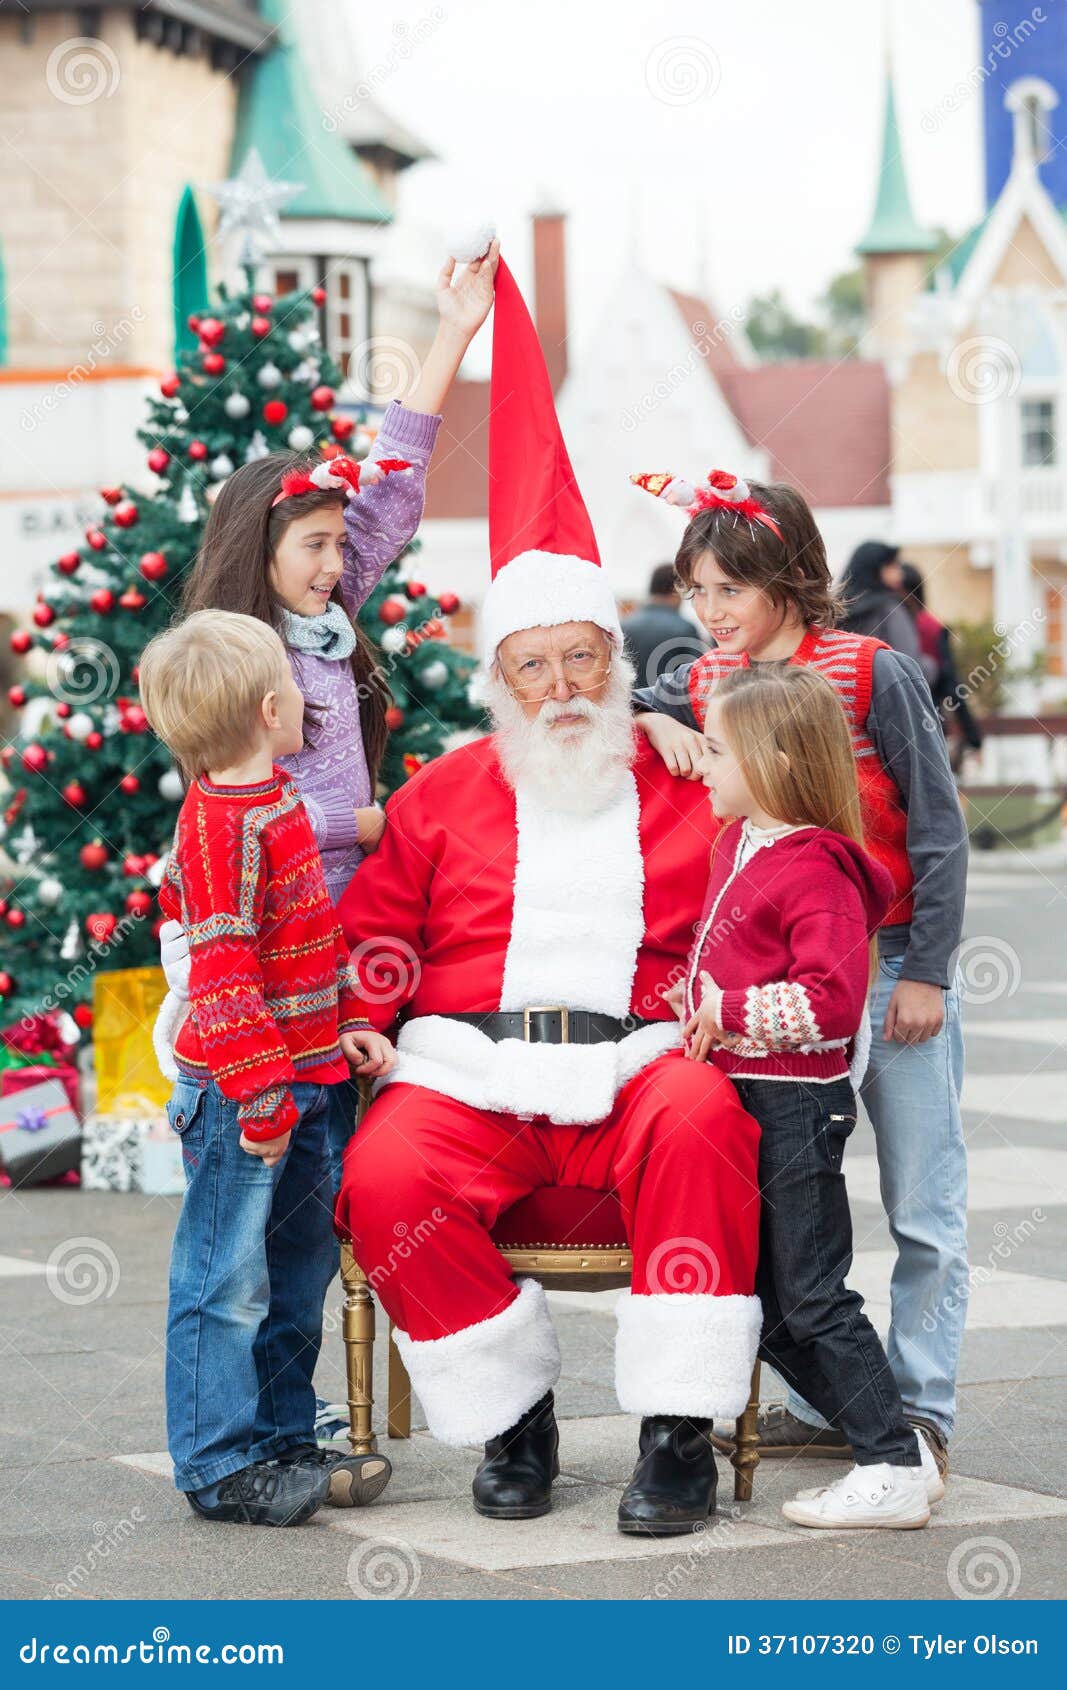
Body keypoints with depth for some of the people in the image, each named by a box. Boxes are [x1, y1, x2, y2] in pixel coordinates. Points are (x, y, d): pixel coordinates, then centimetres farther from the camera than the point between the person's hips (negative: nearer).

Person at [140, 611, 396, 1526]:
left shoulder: (276, 801, 12)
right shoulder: (223, 825, -19)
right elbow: (223, 970, -21)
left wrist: (350, 1021, 13)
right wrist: (261, 1090, -22)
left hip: (301, 1080, 10)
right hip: (242, 1094, -10)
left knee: (299, 1270, 17)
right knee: (228, 1278, -2)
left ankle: (284, 1440, 27)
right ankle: (221, 1467, 4)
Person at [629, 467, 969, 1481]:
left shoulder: (877, 676, -10)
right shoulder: (704, 685, 4)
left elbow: (938, 831, -8)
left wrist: (927, 972, -11)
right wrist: (651, 722, -11)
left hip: (891, 969, -5)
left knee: (922, 1207, 3)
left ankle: (918, 1408, 11)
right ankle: (824, 1400, 17)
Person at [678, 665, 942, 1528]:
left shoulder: (816, 871, -18)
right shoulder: (738, 843, 11)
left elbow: (831, 1000, -26)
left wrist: (728, 1012, -21)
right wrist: (695, 998, 16)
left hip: (797, 1105, -10)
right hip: (741, 1101, 10)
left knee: (812, 1295, -6)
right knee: (763, 1304, 12)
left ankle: (897, 1469, 0)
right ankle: (889, 1444, 19)